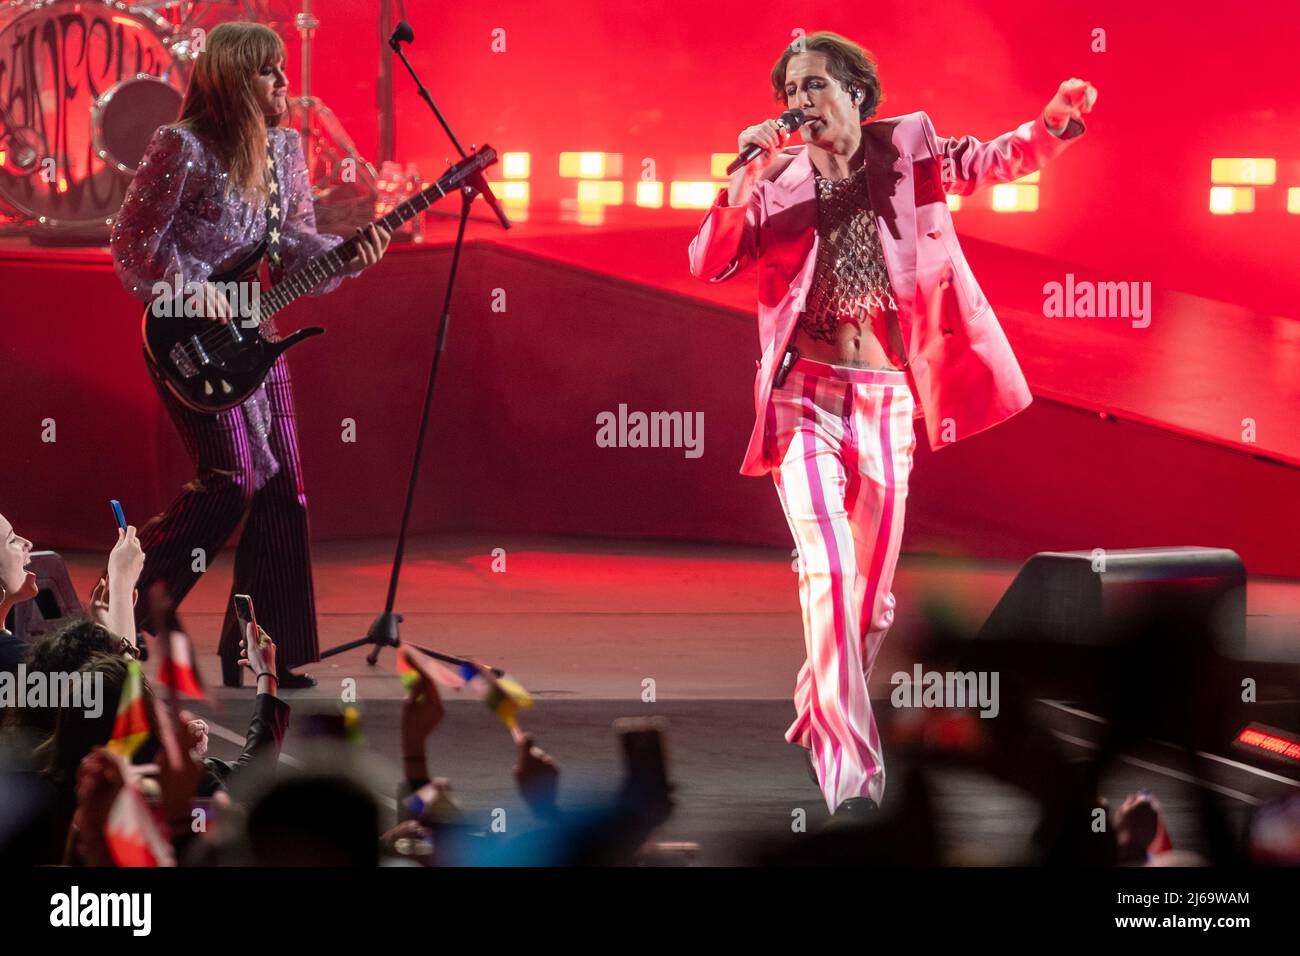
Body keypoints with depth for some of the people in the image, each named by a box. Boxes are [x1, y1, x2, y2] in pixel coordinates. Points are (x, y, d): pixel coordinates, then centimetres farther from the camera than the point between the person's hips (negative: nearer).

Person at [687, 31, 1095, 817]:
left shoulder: (907, 152, 5)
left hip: (886, 402, 2)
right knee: (828, 574, -17)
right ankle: (851, 773, -21)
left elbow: (993, 161, -7)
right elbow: (707, 266, -6)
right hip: (804, 398, -2)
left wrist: (1055, 126, -27)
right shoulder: (777, 182, 2)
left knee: (872, 590, 9)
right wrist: (745, 179, -19)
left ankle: (823, 715, 35)